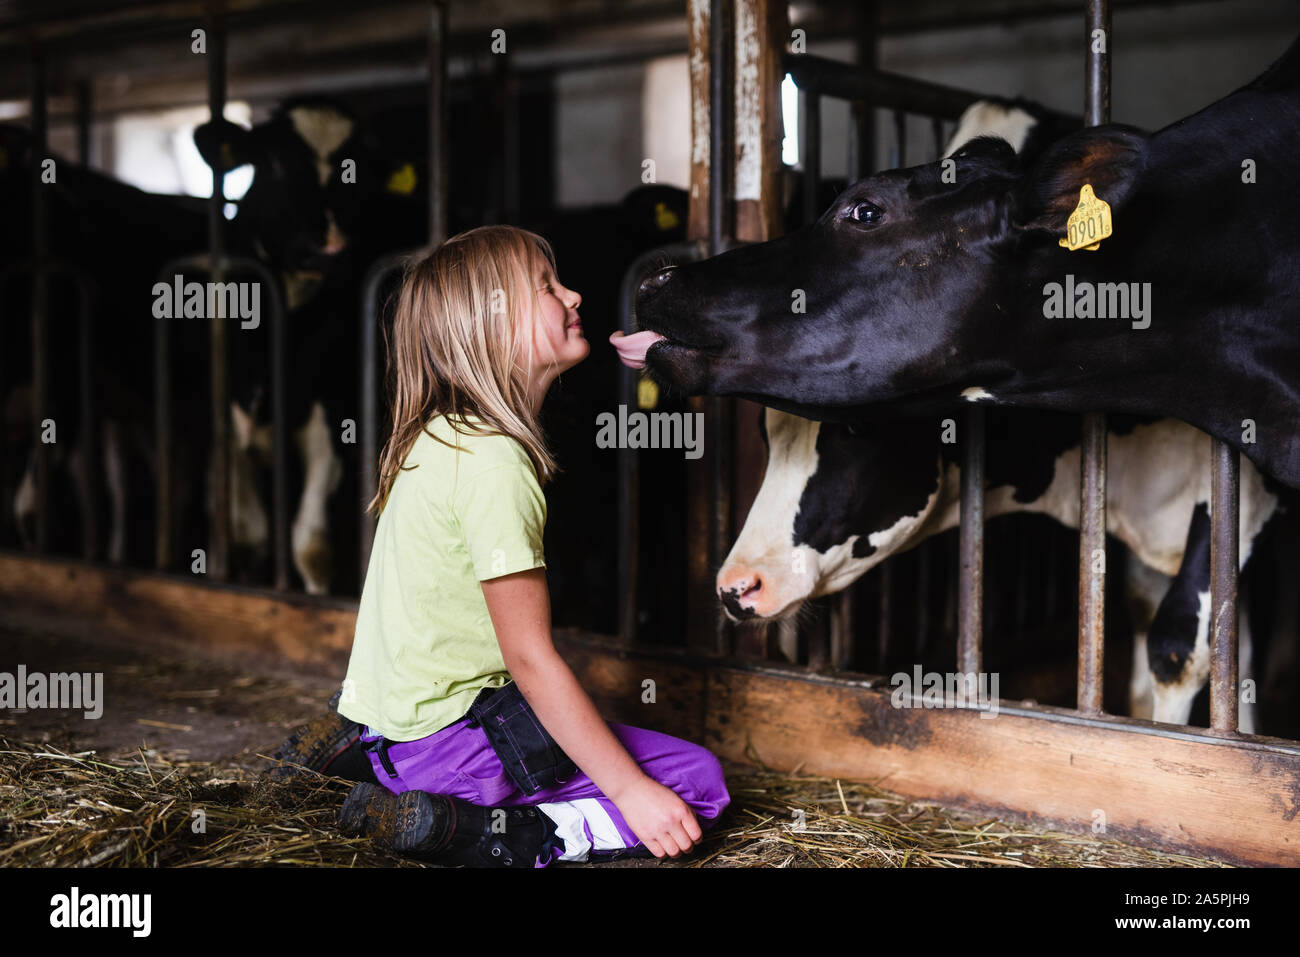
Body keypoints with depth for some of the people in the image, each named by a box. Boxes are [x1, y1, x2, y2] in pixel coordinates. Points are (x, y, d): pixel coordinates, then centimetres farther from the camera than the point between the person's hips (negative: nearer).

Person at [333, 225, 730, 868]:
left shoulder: (438, 434, 9)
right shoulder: (493, 461, -21)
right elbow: (530, 657, -22)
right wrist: (632, 792, -18)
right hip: (443, 733, -9)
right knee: (698, 784, -6)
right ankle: (472, 834, -13)